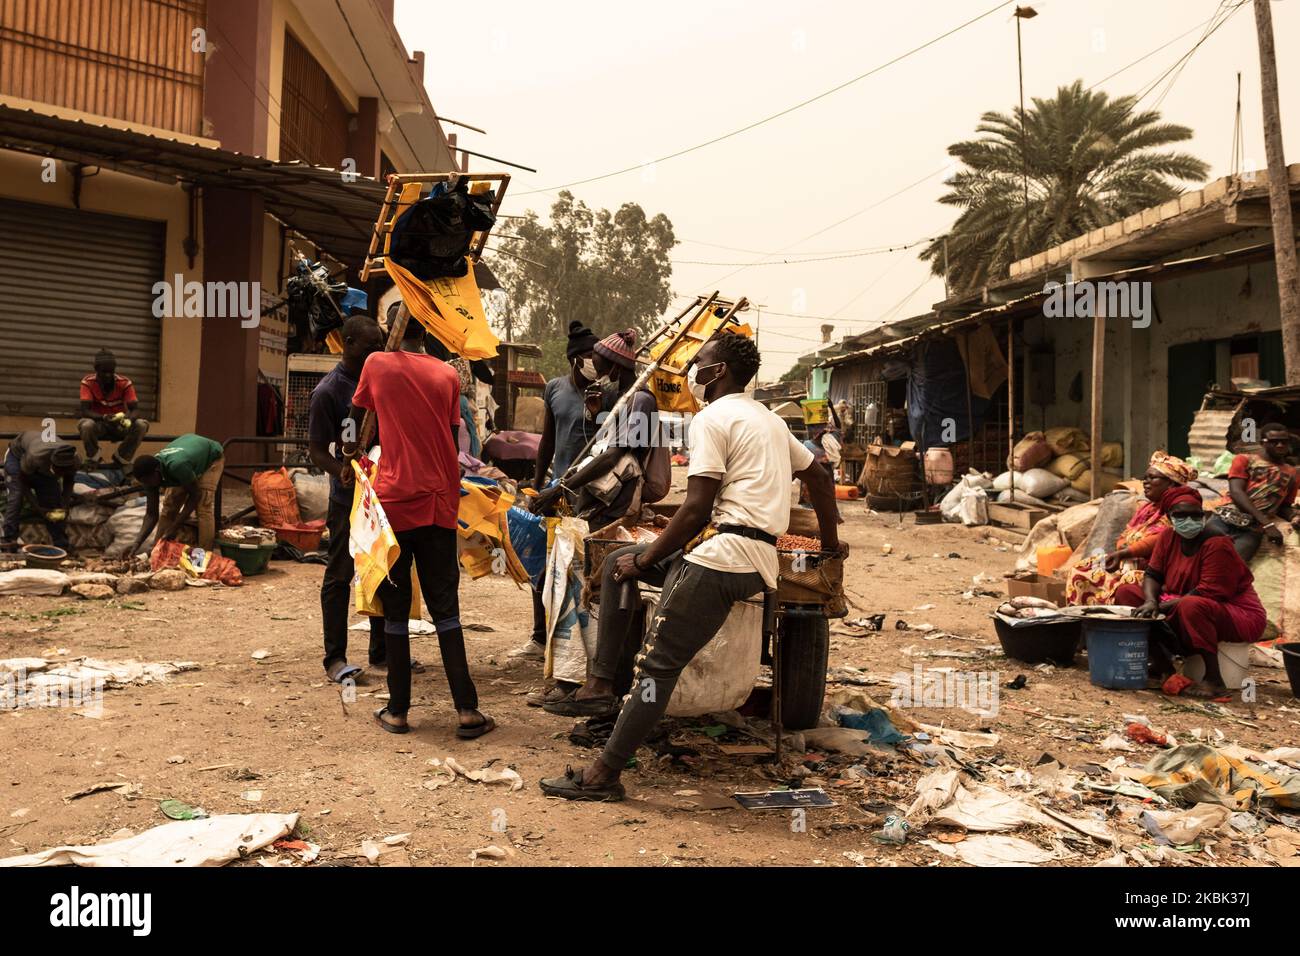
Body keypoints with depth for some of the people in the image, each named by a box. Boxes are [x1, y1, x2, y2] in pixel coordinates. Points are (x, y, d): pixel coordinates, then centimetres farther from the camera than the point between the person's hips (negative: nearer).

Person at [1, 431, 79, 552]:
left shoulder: (72, 460, -34)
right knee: (15, 497, -22)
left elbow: (68, 483, -12)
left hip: (44, 466, 3)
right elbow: (23, 483, -27)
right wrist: (39, 509, -33)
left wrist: (64, 508, -25)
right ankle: (8, 540, -20)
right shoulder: (35, 456, -45)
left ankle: (62, 546, -1)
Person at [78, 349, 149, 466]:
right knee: (86, 425, -35)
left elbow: (134, 410, -16)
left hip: (119, 425, 1)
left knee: (142, 425, -27)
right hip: (98, 424, -1)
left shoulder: (125, 383, -11)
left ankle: (121, 459, -5)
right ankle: (93, 460, -5)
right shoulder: (88, 382, -13)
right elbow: (85, 411, -22)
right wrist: (105, 417, -41)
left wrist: (128, 419, -40)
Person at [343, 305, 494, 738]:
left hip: (395, 500, -2)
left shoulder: (377, 365, 0)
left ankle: (397, 711, 12)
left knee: (395, 610, 8)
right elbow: (452, 441, 9)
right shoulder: (448, 374, 4)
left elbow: (356, 420, 14)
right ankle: (467, 710, 4)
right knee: (445, 608, 7)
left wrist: (351, 451, 35)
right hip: (440, 504, 2)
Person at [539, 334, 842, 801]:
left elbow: (697, 509, -15)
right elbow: (819, 477, 26)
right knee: (618, 561, 15)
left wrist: (645, 559, -5)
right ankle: (601, 683, 11)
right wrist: (830, 540, 36)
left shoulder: (712, 418, -7)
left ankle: (605, 774, -3)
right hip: (757, 554, 10)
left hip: (724, 554, -10)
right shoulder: (768, 419, 22)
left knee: (658, 663, -7)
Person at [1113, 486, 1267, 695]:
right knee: (1125, 592, -3)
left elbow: (1207, 593, -25)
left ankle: (1213, 678, -23)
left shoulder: (1217, 544, -21)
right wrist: (1150, 602, -19)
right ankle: (1162, 663, -2)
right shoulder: (1168, 536, -1)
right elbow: (1152, 574, 2)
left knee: (1191, 606, -41)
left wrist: (1164, 607, -19)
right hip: (1181, 610, 8)